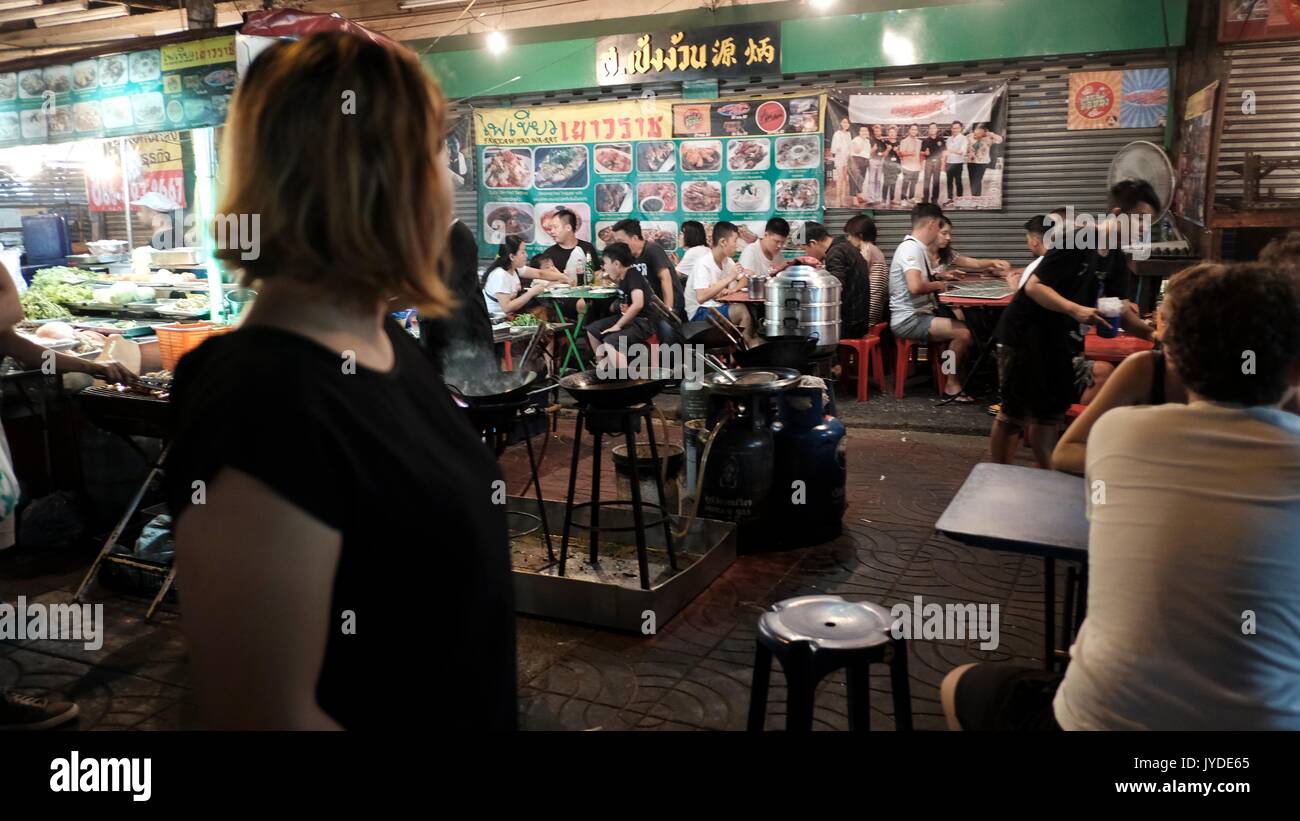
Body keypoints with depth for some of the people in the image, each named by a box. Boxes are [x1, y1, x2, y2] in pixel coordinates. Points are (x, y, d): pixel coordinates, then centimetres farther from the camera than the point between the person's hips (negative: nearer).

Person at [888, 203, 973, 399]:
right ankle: (952, 384, -4)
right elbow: (915, 286, -29)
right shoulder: (911, 248, -15)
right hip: (908, 320, -11)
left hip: (918, 315, 11)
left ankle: (955, 380, 8)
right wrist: (937, 285, -12)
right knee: (963, 333, -20)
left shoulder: (918, 248, 16)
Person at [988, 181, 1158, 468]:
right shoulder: (1076, 240, -20)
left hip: (1060, 338, 9)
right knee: (1014, 413, -3)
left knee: (1050, 411, 13)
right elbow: (1034, 286, -24)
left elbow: (1122, 311, 6)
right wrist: (1076, 309, -36)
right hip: (1025, 333, -9)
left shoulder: (1117, 259, 5)